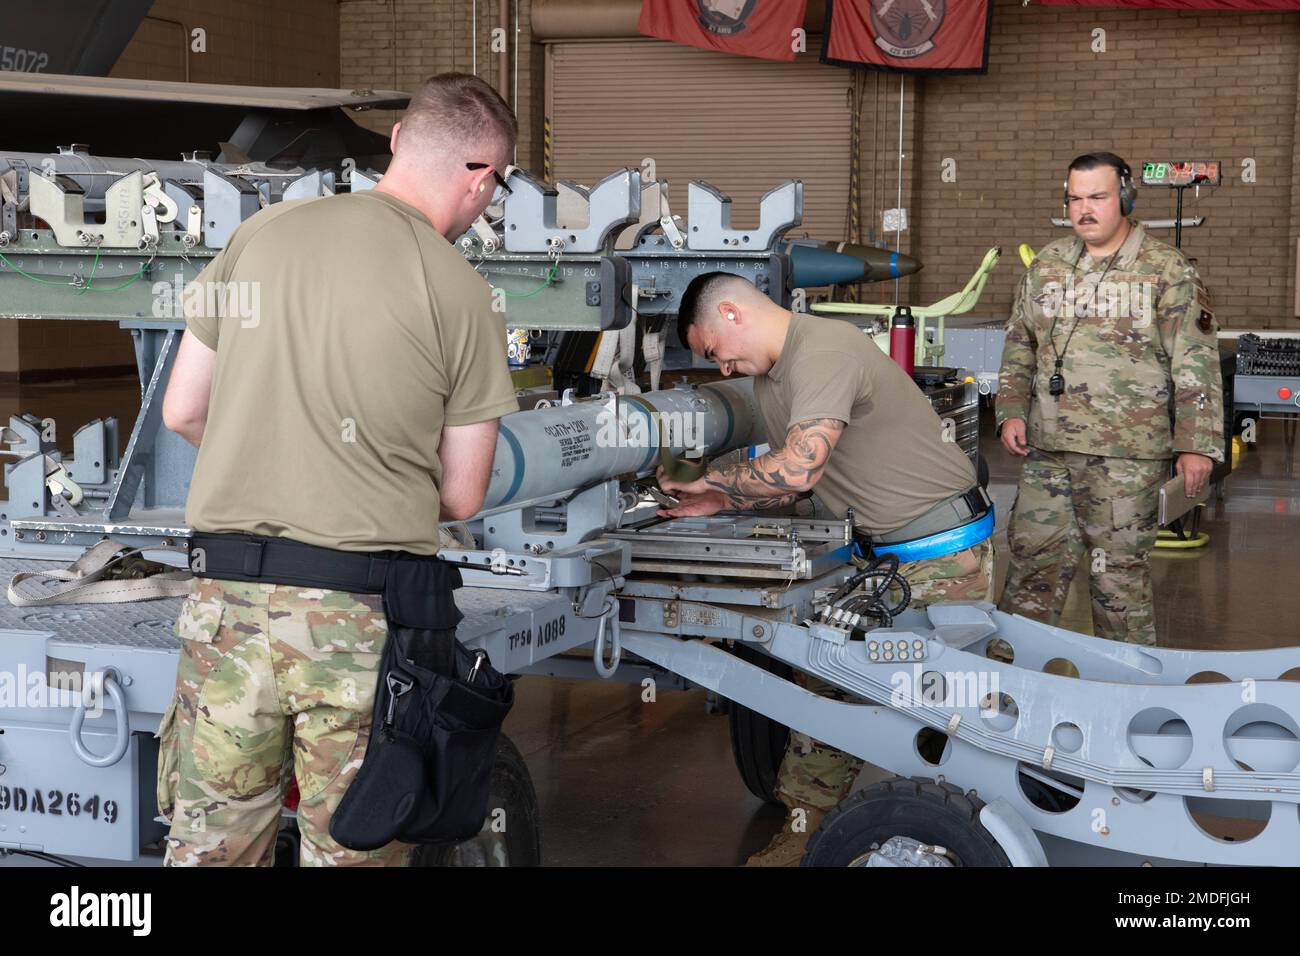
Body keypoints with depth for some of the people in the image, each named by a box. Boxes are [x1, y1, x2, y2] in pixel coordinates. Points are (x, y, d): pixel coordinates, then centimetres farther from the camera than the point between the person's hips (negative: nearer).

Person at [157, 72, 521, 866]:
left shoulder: (260, 234, 5)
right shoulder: (461, 294, -4)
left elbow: (182, 412, 11)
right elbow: (462, 498, 1)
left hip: (227, 593, 3)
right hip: (366, 617, -3)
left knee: (211, 846, 14)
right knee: (355, 852, 9)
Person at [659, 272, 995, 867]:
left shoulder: (824, 351, -20)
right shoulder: (769, 379, 13)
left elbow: (798, 469, -30)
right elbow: (789, 485, 20)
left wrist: (711, 479, -15)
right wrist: (718, 503, 6)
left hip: (942, 552, -10)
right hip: (879, 552, 10)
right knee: (829, 679, 7)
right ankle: (804, 832, 12)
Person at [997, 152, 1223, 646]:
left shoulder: (1168, 271, -2)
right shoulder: (1047, 265, 13)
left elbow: (1196, 362, -4)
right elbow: (1019, 343, 20)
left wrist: (1197, 444, -9)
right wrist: (1011, 411, 8)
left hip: (1126, 456, -5)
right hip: (1047, 448, 5)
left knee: (1119, 571, 0)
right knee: (1033, 558, 7)